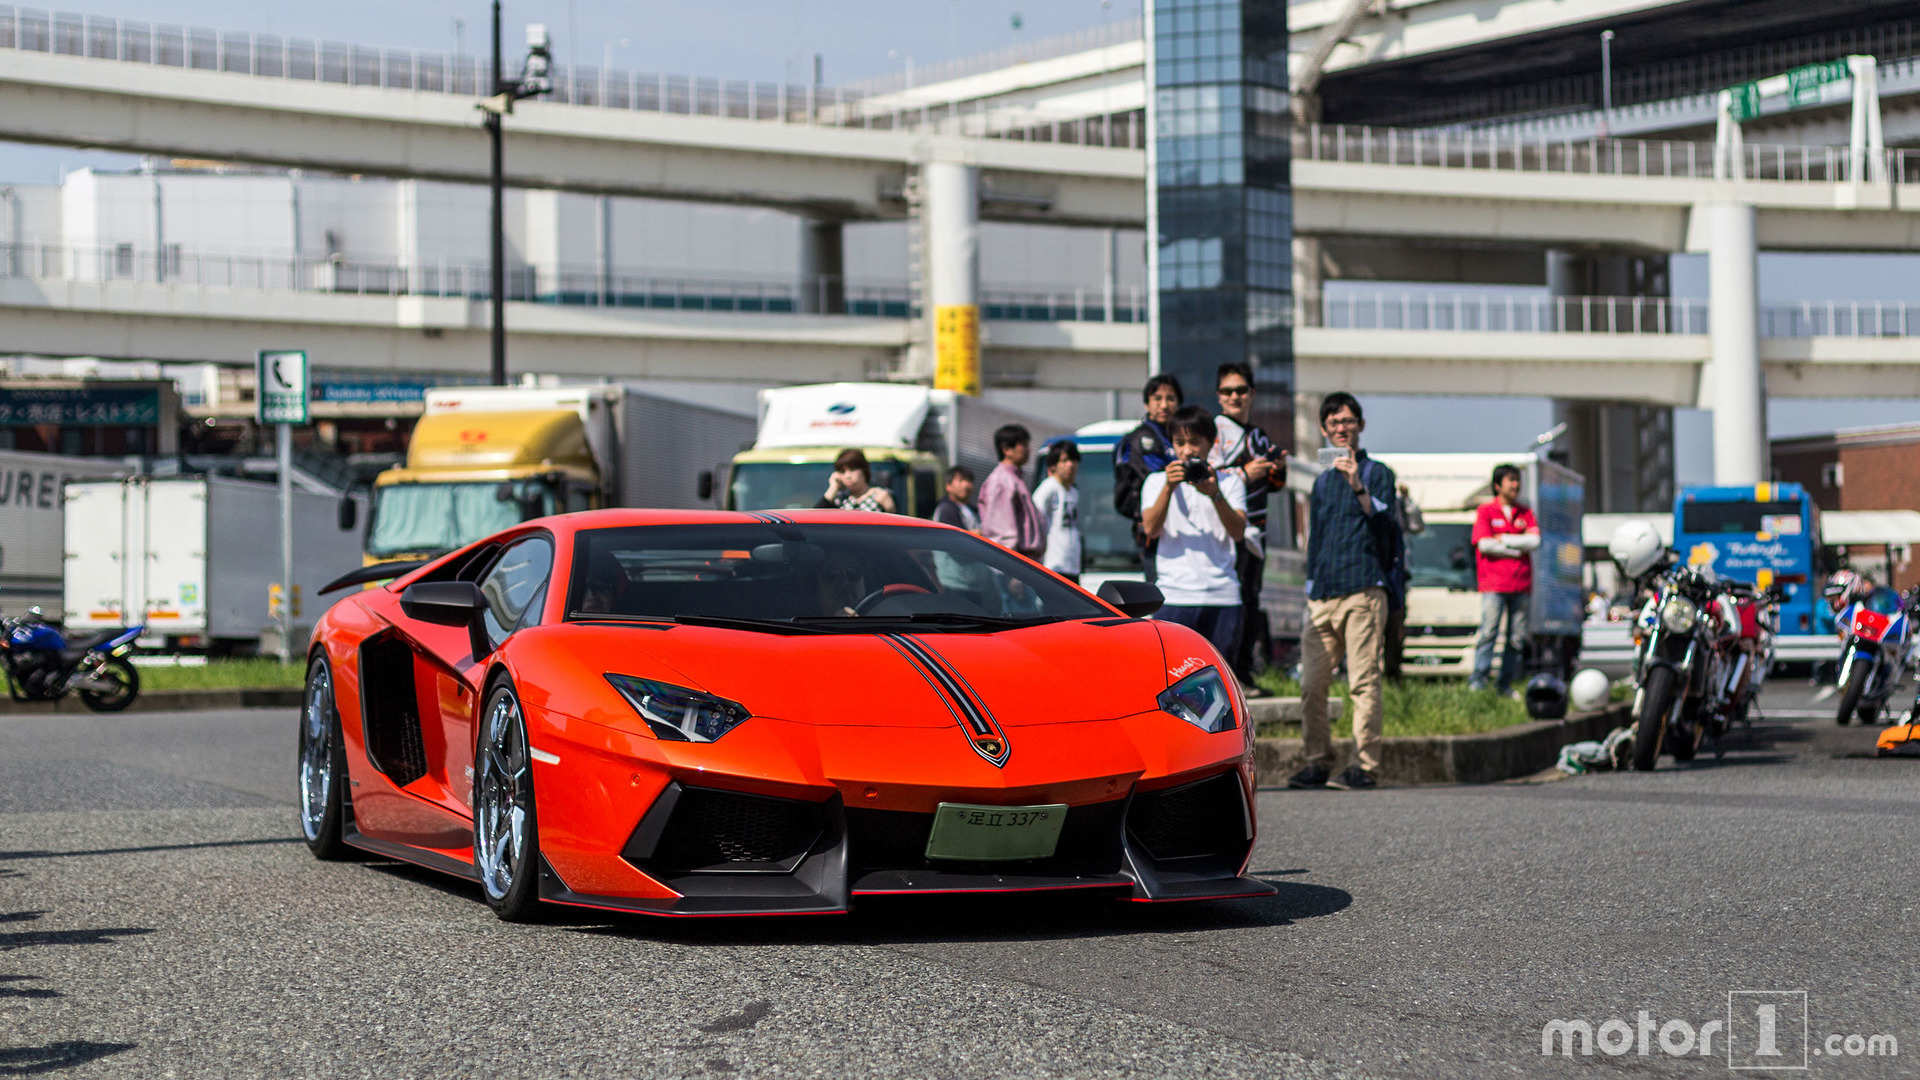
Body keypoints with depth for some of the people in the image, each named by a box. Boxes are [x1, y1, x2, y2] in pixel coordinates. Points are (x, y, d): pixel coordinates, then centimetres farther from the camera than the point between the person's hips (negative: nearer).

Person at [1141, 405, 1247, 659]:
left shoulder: (1230, 481, 14)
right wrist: (1168, 487, -15)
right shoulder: (1156, 481, 13)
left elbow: (1238, 532, 0)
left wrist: (1215, 494, -14)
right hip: (1174, 597, -1)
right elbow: (1151, 529, -4)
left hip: (1222, 597, 1)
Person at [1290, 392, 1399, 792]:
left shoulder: (1377, 474, 5)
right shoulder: (1323, 480, 22)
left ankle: (1365, 767, -7)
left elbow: (1385, 526, -10)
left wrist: (1359, 488, -22)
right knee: (1311, 683, 0)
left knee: (1364, 682, -8)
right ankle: (1317, 763, 5)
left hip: (1363, 592, -6)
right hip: (1322, 595, 6)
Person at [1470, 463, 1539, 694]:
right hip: (1493, 584, -4)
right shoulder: (1486, 511, 6)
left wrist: (1503, 539, -4)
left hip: (1521, 585, 4)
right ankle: (1477, 682, -13)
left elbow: (1534, 541, 1)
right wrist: (1518, 549, -5)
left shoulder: (1525, 513, 17)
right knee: (1488, 632, -12)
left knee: (1517, 637, 2)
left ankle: (1506, 684, 6)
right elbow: (1484, 544, -7)